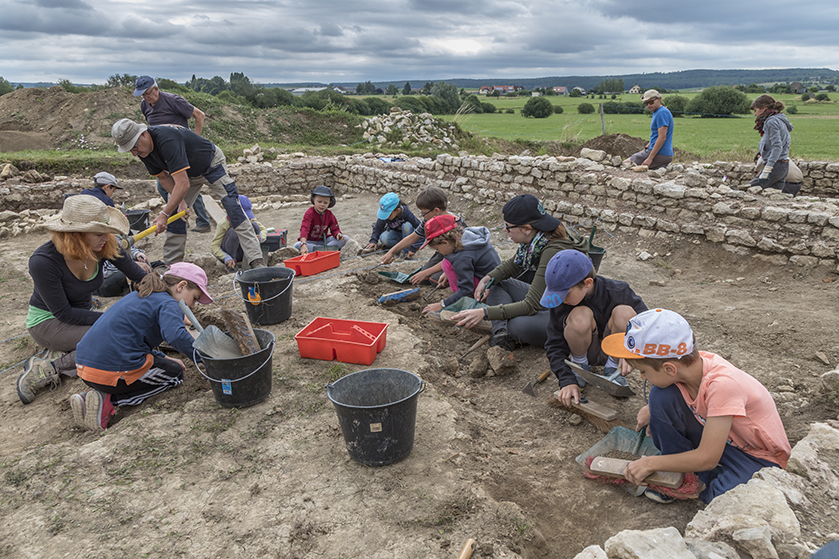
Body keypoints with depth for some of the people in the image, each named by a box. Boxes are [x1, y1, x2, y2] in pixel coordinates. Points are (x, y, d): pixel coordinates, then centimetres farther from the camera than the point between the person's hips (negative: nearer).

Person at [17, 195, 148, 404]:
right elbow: (62, 313, -22)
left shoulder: (104, 247, -16)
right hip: (47, 322, -6)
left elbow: (140, 276, -6)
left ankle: (62, 354, -4)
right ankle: (47, 369, -15)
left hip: (82, 314, 6)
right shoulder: (43, 261, -28)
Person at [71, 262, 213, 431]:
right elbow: (176, 336, -29)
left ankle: (88, 398, 10)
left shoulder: (136, 297, 23)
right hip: (114, 371, -9)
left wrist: (164, 358, 25)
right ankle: (109, 400, -5)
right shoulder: (167, 304, -8)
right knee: (175, 373, 13)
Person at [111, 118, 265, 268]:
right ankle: (171, 265, 9)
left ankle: (256, 260, -20)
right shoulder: (143, 150, -14)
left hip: (211, 165, -8)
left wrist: (164, 214, -42)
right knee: (175, 214, 0)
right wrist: (181, 201, -16)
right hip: (186, 173, 8)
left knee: (232, 207, -19)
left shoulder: (167, 139, -40)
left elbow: (183, 184, -43)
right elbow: (163, 177, -2)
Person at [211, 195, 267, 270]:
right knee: (233, 232, -35)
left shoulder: (250, 219, -11)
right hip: (225, 252, -4)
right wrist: (227, 258, -45)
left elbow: (264, 230, -4)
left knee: (255, 225, -19)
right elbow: (214, 246, -27)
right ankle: (229, 265, -18)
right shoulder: (224, 225, -24)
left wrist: (260, 237, -30)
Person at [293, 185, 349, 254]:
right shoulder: (309, 213, -19)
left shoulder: (329, 215, -2)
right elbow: (304, 228, -35)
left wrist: (338, 234, -28)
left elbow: (335, 229, 0)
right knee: (297, 246, -35)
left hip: (324, 240, 4)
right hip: (311, 242, -4)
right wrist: (303, 244, -53)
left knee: (346, 238, -14)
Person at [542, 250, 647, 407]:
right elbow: (554, 346, -14)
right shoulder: (560, 302, -18)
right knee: (580, 316, -34)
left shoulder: (618, 292, -20)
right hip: (585, 352, 0)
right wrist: (568, 381, -28)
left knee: (624, 313, -31)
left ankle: (612, 367, -4)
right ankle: (579, 364, -1)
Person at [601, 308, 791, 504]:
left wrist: (650, 463, -22)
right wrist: (652, 410, -7)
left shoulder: (722, 385, -37)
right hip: (719, 436, 6)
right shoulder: (691, 362, -18)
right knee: (661, 396, -17)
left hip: (760, 458, -6)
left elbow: (707, 459, -32)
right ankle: (678, 474, -1)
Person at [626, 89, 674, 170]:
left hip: (660, 154, -10)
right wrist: (645, 149, 16)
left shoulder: (662, 113, -15)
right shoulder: (656, 112, 18)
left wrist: (650, 158, -22)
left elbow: (662, 138, -21)